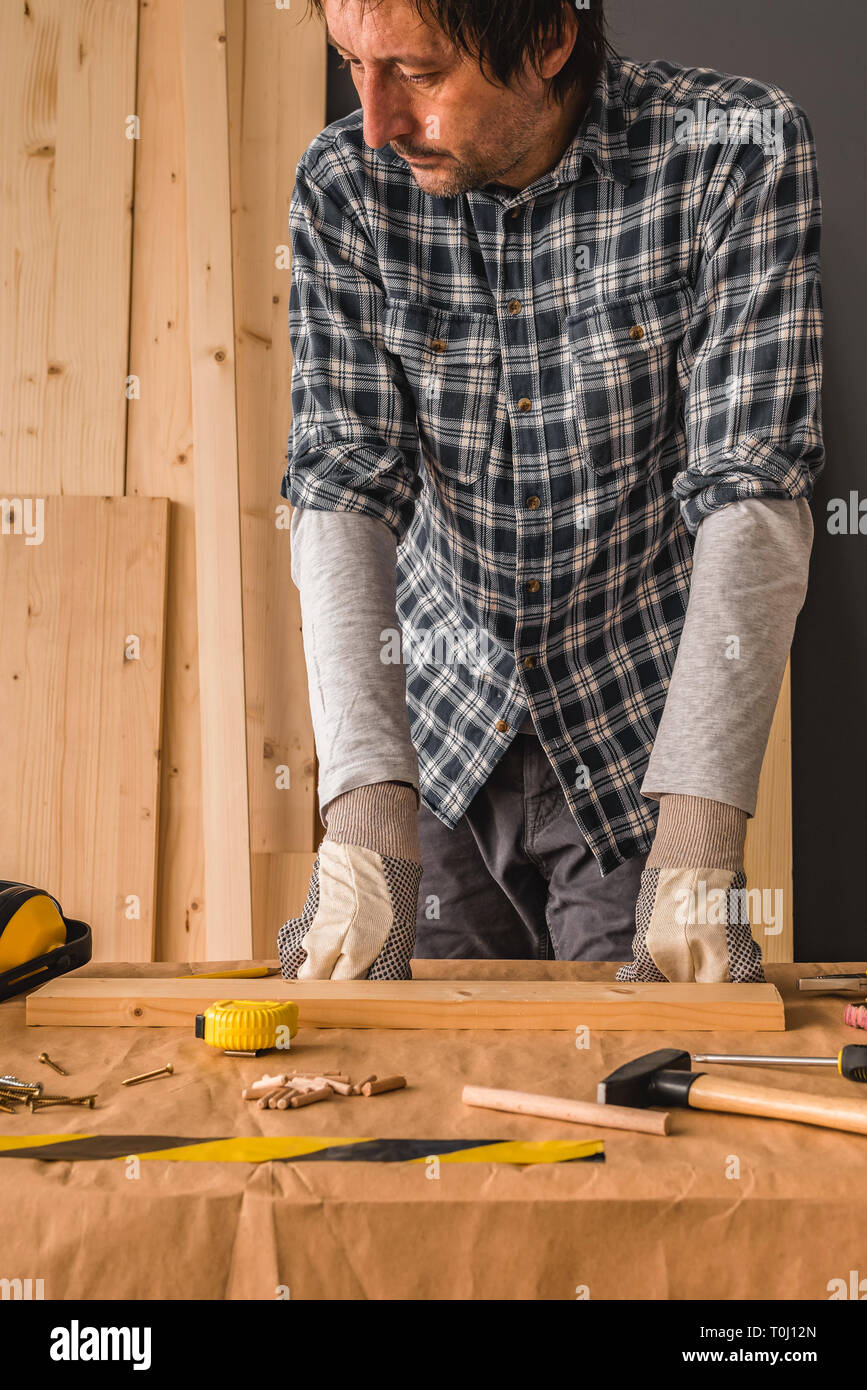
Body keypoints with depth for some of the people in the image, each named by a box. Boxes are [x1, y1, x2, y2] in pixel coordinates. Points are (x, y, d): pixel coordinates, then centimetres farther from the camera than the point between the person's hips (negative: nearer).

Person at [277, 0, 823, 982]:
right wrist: (370, 813, -30)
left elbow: (753, 495, -23)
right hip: (438, 725, 2)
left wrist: (696, 833, -31)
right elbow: (342, 487, -18)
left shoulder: (737, 154, -18)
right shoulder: (344, 186, -11)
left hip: (638, 726, -2)